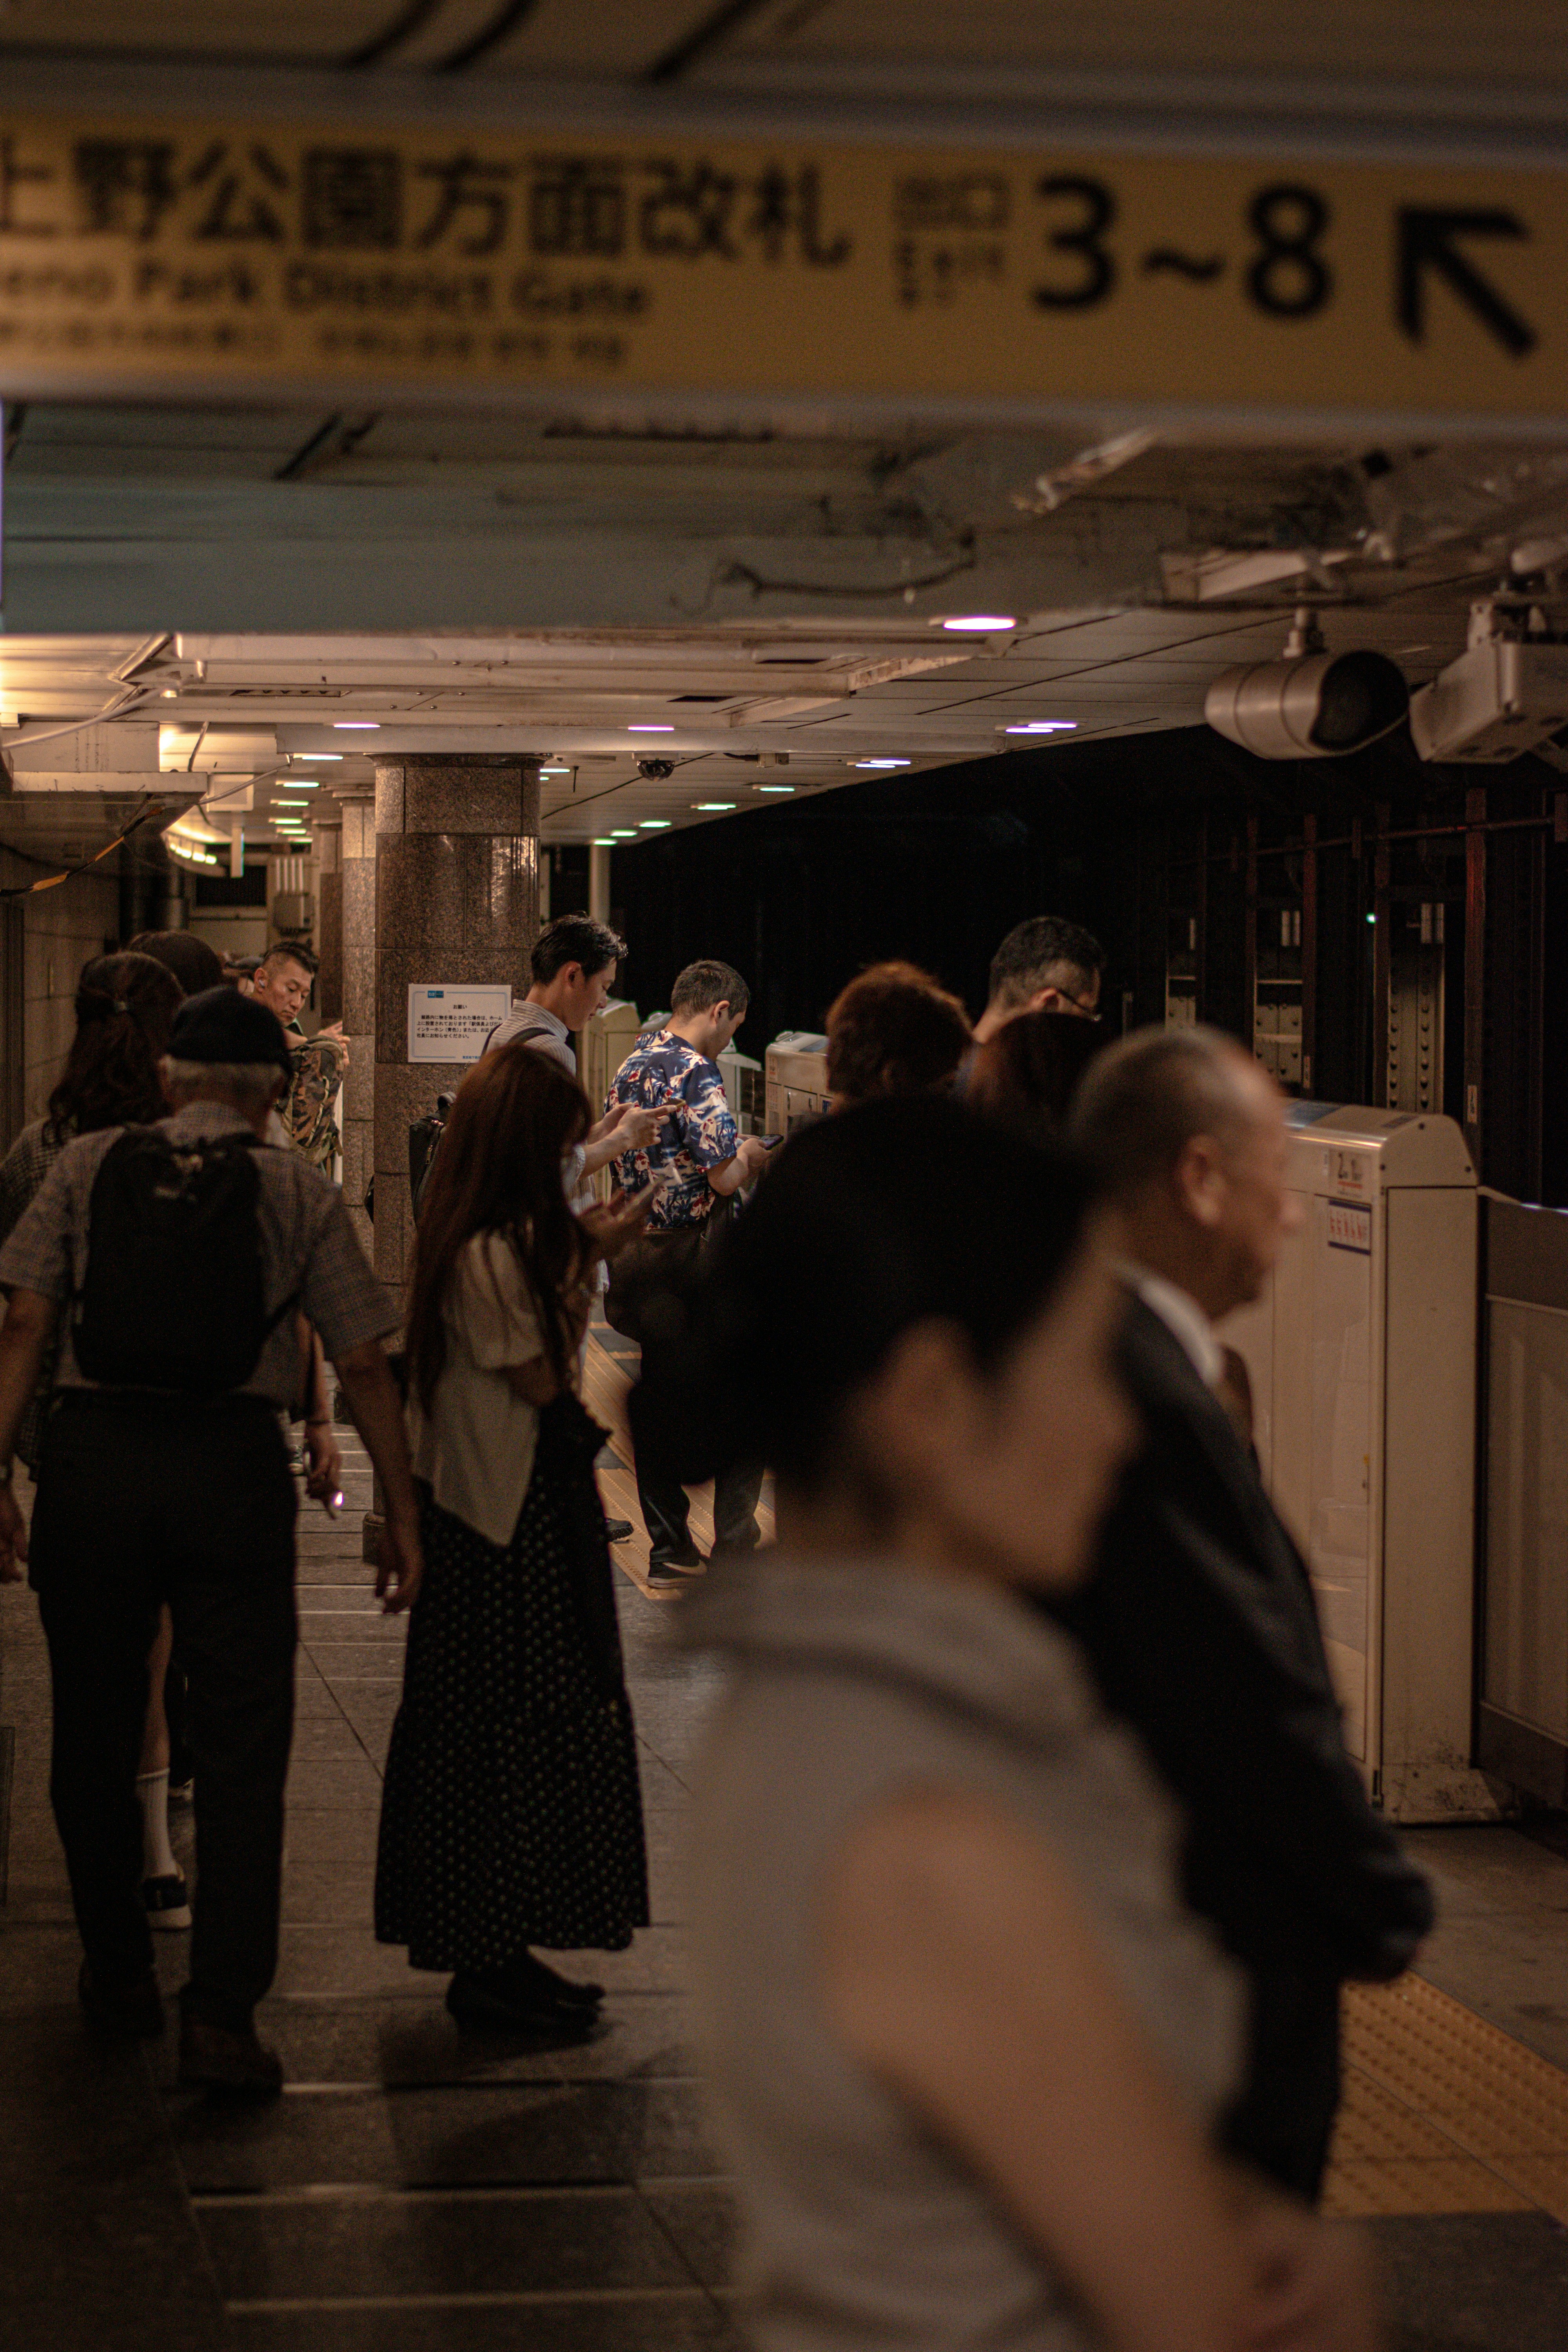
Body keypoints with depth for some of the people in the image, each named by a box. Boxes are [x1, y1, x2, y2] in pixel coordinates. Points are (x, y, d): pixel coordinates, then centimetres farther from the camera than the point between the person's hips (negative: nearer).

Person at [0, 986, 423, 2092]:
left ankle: (120, 1977, 30)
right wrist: (402, 1514, 6)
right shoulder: (298, 1190, 5)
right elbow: (363, 1364, 2)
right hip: (233, 1464, -1)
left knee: (96, 1734, 17)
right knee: (240, 1749, 4)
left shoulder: (90, 1165, 8)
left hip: (93, 1456, 1)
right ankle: (224, 2014, -3)